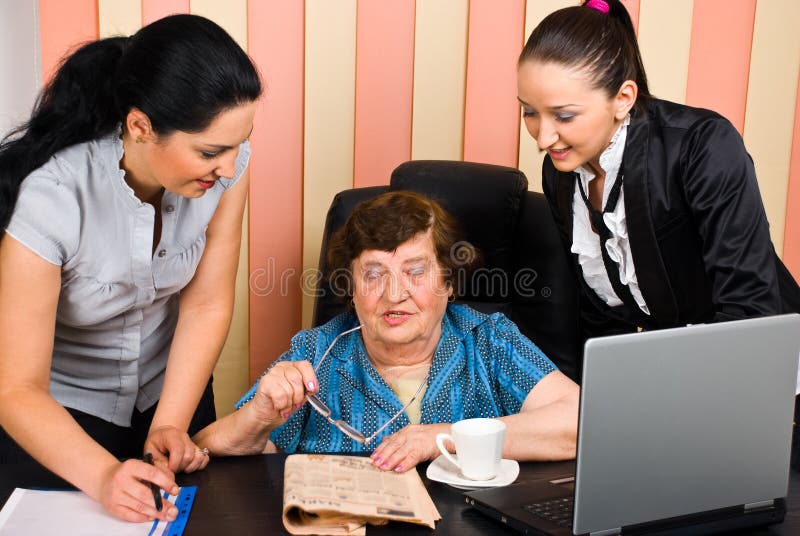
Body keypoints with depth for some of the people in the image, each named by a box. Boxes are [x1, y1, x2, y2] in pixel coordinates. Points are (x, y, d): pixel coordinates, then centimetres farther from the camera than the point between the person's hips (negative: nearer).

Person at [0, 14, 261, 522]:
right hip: (57, 409, -4)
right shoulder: (47, 195, -34)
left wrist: (170, 424, -22)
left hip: (169, 384, 4)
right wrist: (104, 476, -43)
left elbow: (207, 305, -14)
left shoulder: (225, 163, -22)